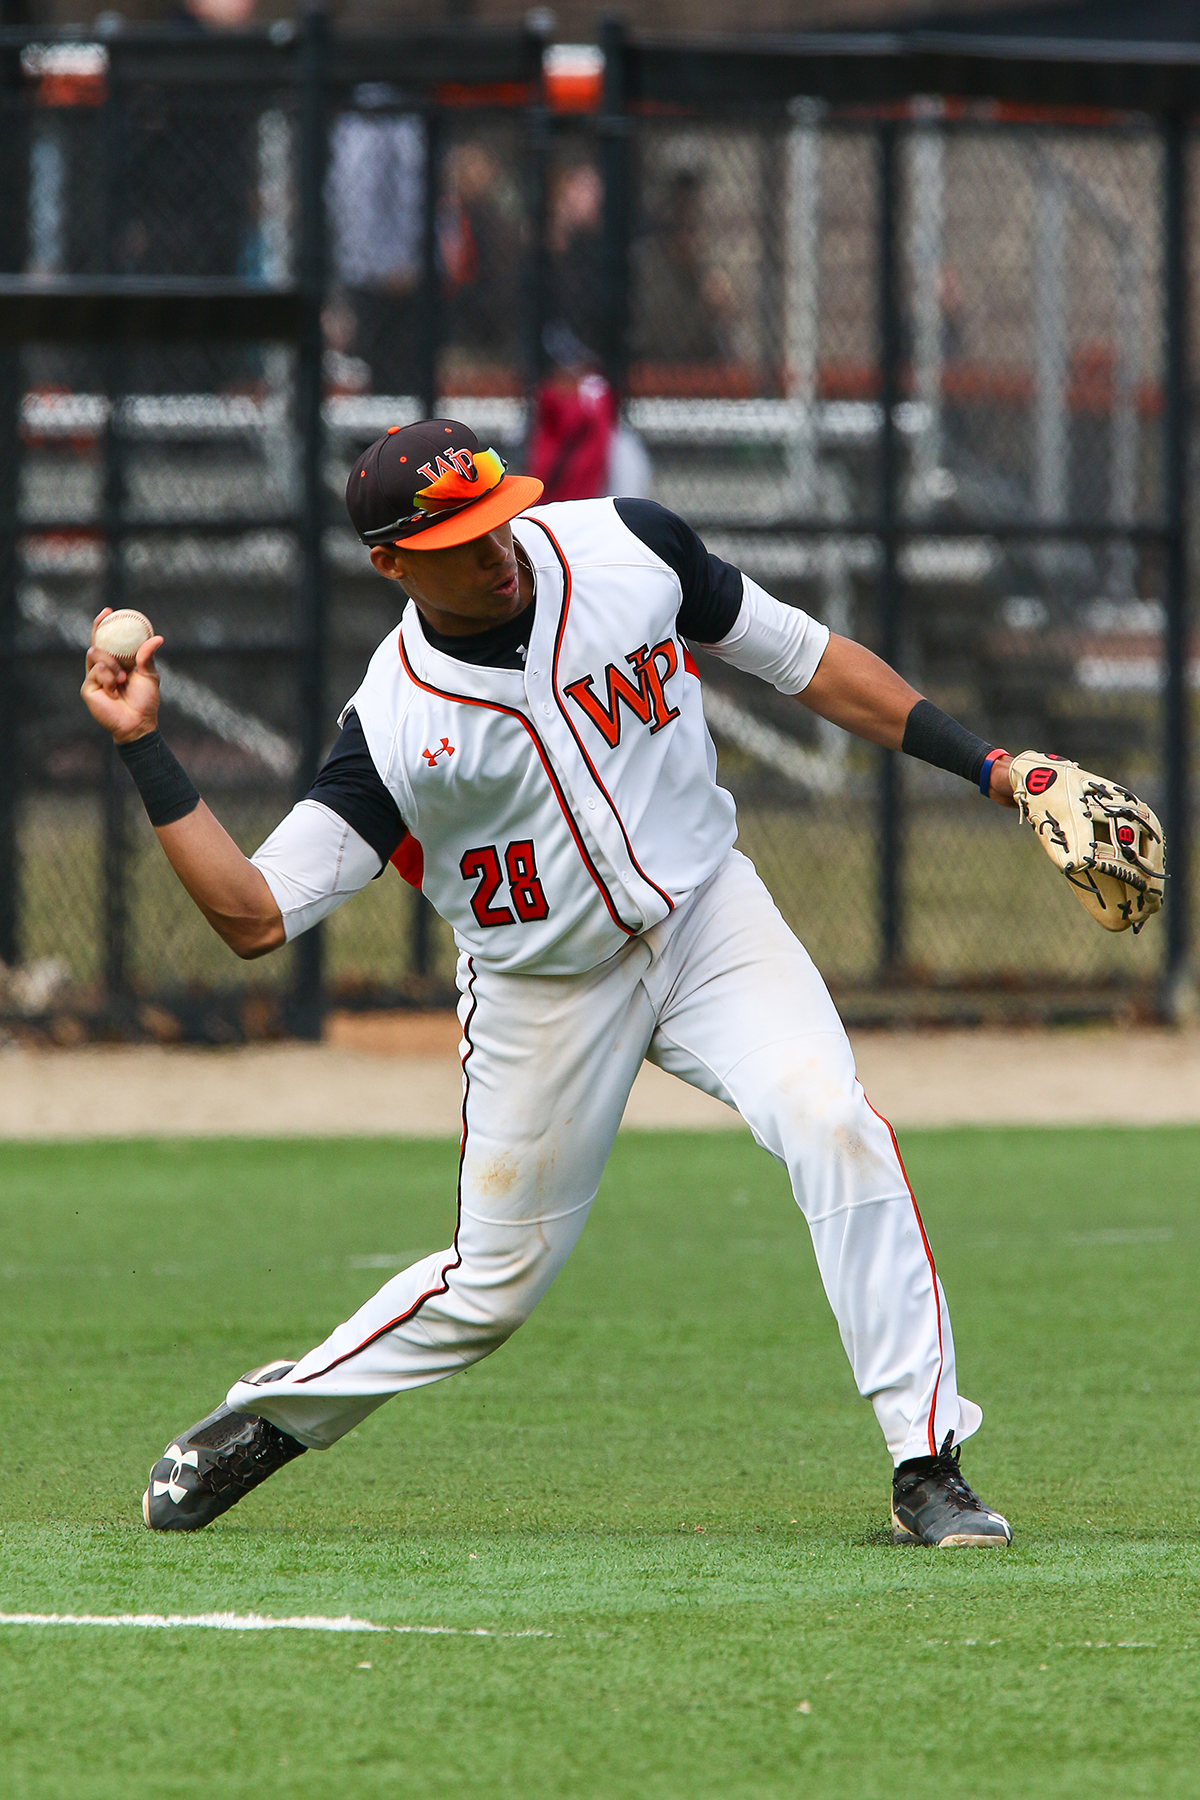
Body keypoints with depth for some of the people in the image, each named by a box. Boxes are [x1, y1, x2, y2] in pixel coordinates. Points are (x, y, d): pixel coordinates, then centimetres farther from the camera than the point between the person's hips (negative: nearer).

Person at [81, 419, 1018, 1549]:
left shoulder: (627, 547, -12)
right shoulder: (393, 725, -17)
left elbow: (800, 659, 1)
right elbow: (252, 914, -18)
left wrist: (980, 762, -3)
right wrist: (142, 752, -26)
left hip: (708, 916, 1)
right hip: (545, 991, -1)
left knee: (833, 1127, -23)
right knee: (495, 1281, 6)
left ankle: (926, 1464, -18)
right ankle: (270, 1418, 32)